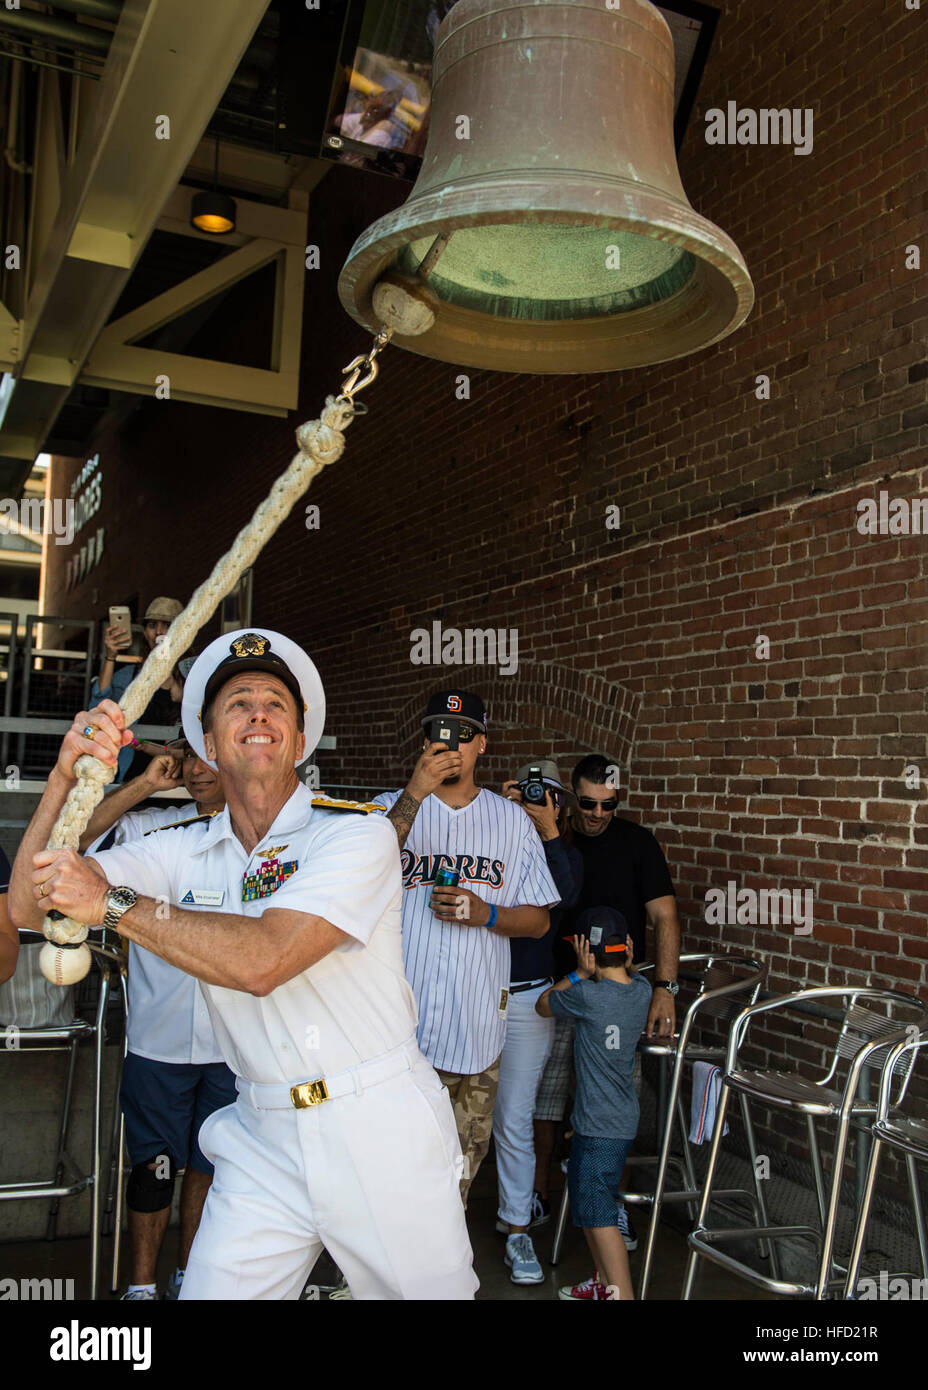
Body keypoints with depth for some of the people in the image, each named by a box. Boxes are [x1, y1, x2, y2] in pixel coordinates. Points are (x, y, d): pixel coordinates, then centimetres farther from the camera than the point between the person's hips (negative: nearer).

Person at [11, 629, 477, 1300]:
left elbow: (262, 961, -24)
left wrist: (114, 903, -18)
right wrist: (66, 776, -15)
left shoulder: (358, 833, -11)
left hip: (383, 1133, -3)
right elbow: (29, 905, -1)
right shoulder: (185, 852, 4)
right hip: (265, 1143, 3)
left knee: (432, 1290, 7)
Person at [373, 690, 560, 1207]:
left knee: (464, 1159, 13)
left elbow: (539, 920, 10)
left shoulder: (512, 820, 9)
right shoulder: (391, 808, 2)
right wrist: (415, 793, -25)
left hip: (477, 1027, 2)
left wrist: (485, 914, -11)